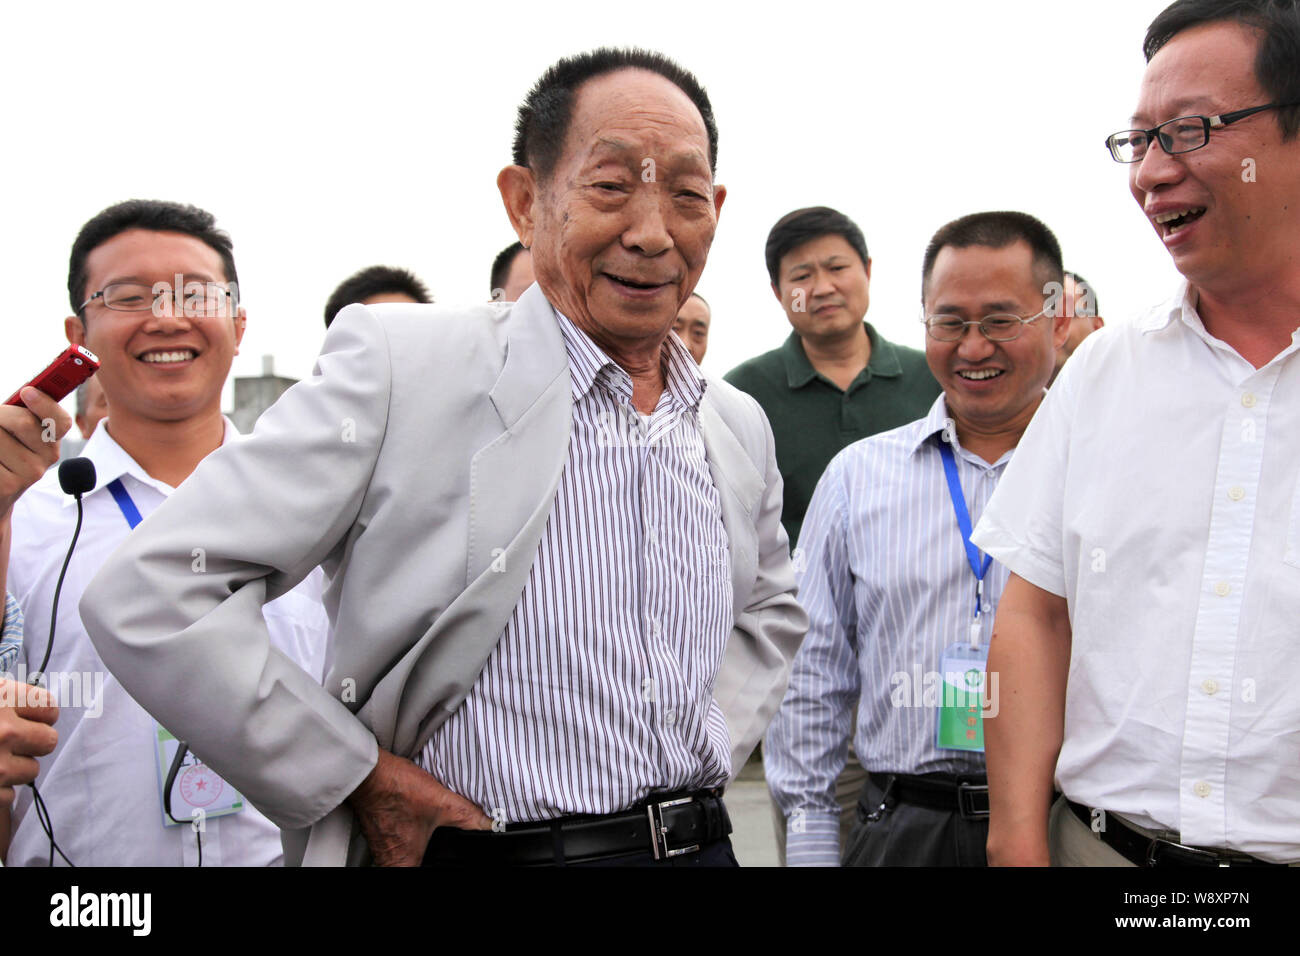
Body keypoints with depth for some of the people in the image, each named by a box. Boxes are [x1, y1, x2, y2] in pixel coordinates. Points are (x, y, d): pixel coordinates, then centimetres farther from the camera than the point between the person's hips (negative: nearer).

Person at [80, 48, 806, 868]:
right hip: (494, 848, -4)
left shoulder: (740, 427, 5)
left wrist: (713, 743, 6)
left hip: (703, 846, 5)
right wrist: (362, 778, -14)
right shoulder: (401, 366, -13)